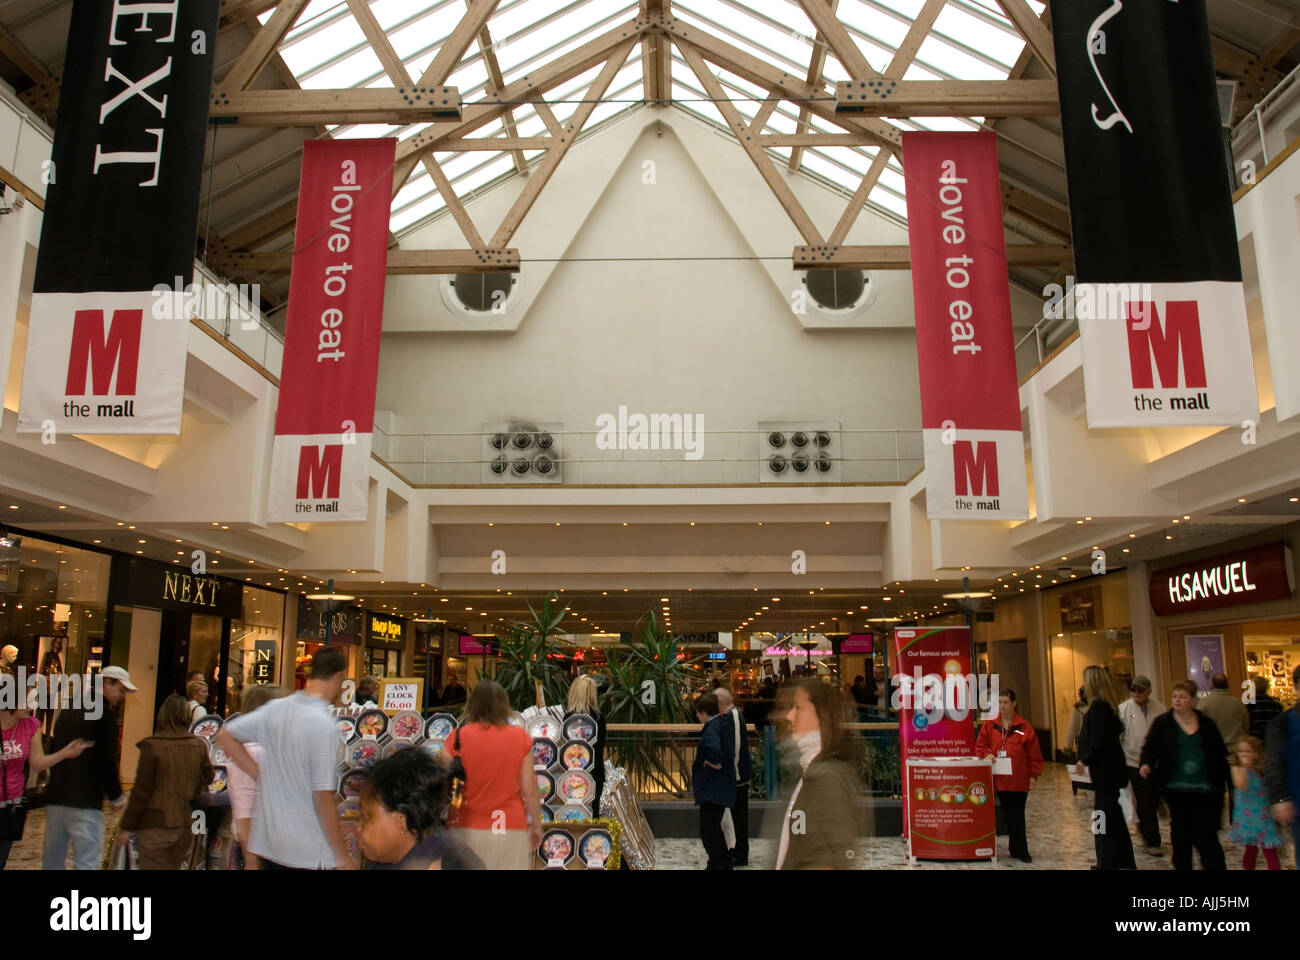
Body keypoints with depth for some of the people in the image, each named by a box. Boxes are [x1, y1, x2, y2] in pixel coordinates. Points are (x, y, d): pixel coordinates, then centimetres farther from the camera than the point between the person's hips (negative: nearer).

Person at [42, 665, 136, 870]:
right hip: (85, 801, -8)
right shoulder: (104, 713, -10)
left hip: (55, 798, 8)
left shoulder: (68, 710, 16)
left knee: (52, 861, 16)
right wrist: (117, 797, 0)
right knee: (86, 862, -7)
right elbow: (106, 761, -13)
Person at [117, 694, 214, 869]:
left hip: (155, 824, -4)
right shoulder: (199, 746, 0)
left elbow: (141, 791, -12)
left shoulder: (152, 746, -13)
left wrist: (126, 827, -4)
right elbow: (207, 778, 9)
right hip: (185, 824, 5)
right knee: (175, 866, 18)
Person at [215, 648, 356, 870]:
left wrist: (260, 774, 7)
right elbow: (324, 798, -20)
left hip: (267, 842, 7)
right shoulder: (324, 726, -20)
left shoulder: (275, 708, 0)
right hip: (307, 852, -7)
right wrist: (342, 856, -11)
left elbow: (224, 735, 8)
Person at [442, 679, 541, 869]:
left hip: (466, 830, 0)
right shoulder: (520, 738, -4)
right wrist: (536, 825, 13)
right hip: (510, 829, 0)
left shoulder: (458, 736, -4)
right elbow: (530, 792, -2)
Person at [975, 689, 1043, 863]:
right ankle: (1020, 850, 13)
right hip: (1000, 779, 1)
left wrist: (1034, 775, -3)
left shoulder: (1024, 727, -1)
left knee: (1018, 815, 8)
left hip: (1019, 779, -1)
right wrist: (987, 754, -12)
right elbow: (980, 746, 8)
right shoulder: (989, 725, 4)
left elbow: (1034, 754, 0)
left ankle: (1018, 850, 20)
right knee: (1010, 816, 4)